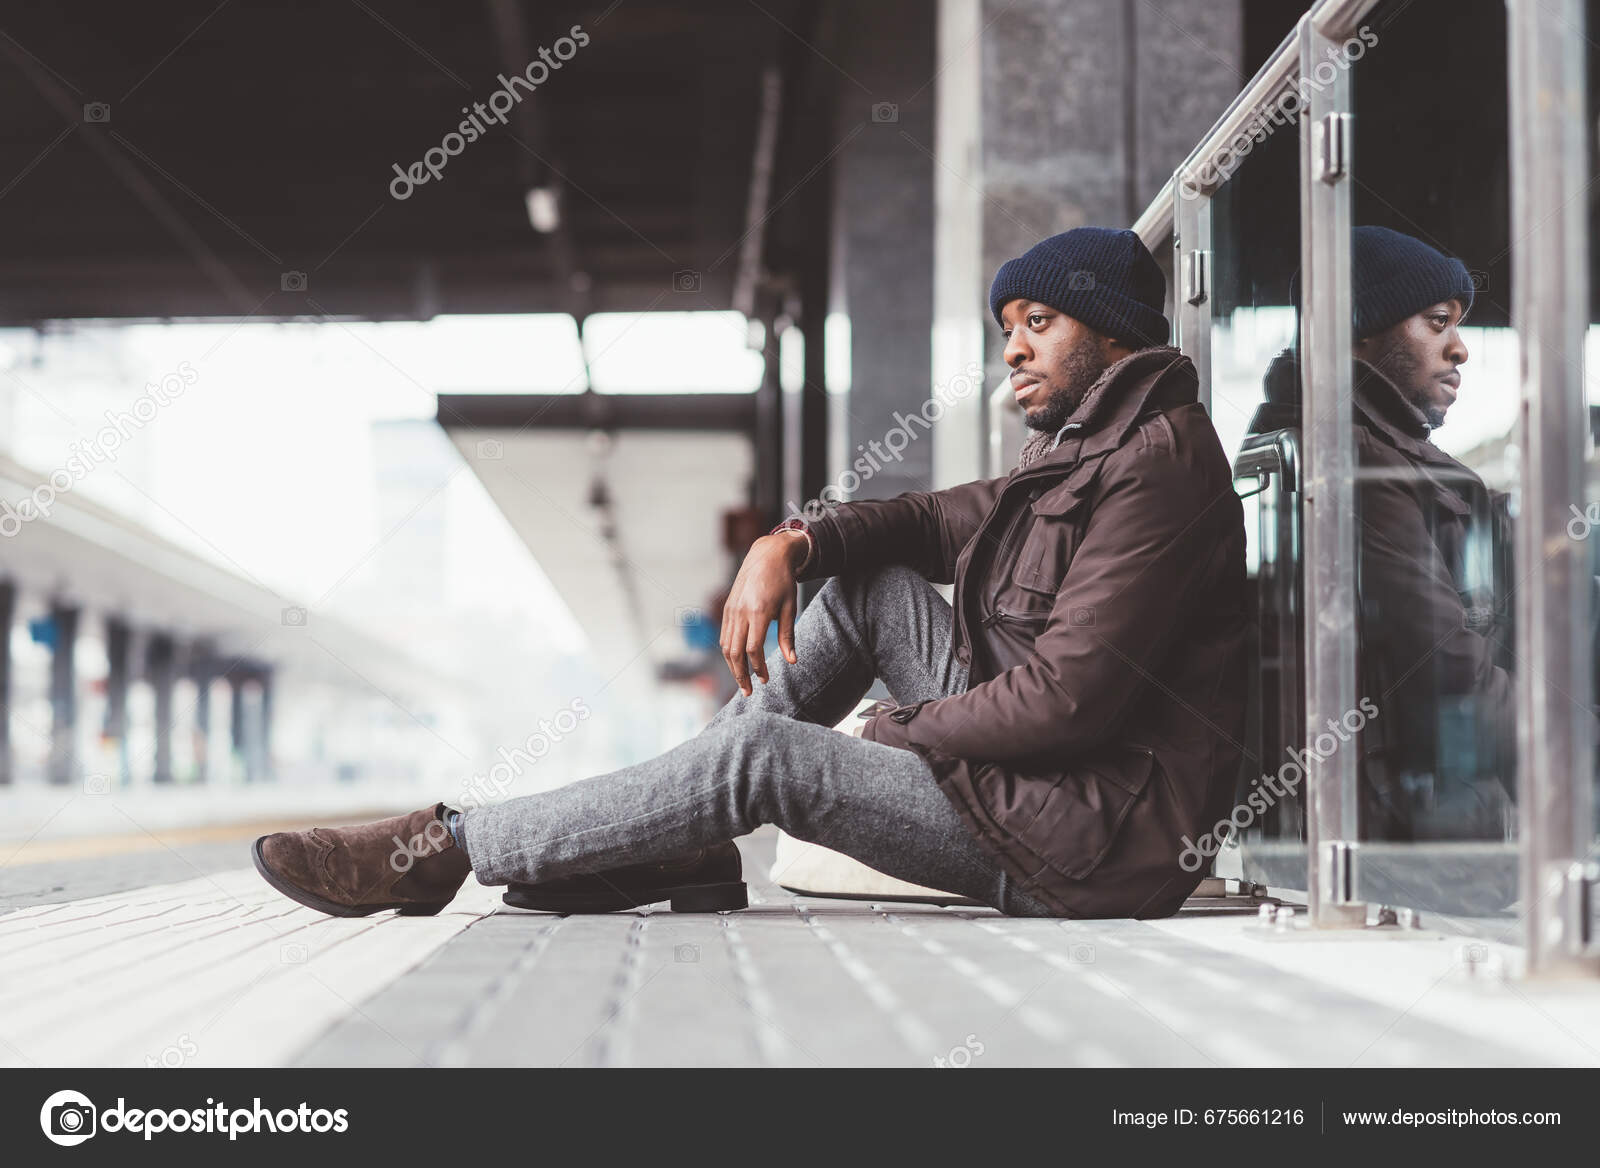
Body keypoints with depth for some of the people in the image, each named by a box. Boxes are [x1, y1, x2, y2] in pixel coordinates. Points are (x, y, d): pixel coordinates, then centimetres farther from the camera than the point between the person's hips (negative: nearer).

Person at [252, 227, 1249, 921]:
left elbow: (1068, 697, -23)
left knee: (767, 753, -19)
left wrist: (897, 732, -10)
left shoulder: (1157, 464, -15)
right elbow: (931, 521, 20)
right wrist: (792, 543, -2)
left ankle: (448, 847, -8)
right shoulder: (1081, 450, 18)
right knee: (867, 580, 8)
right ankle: (680, 845, 2)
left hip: (1092, 841, -10)